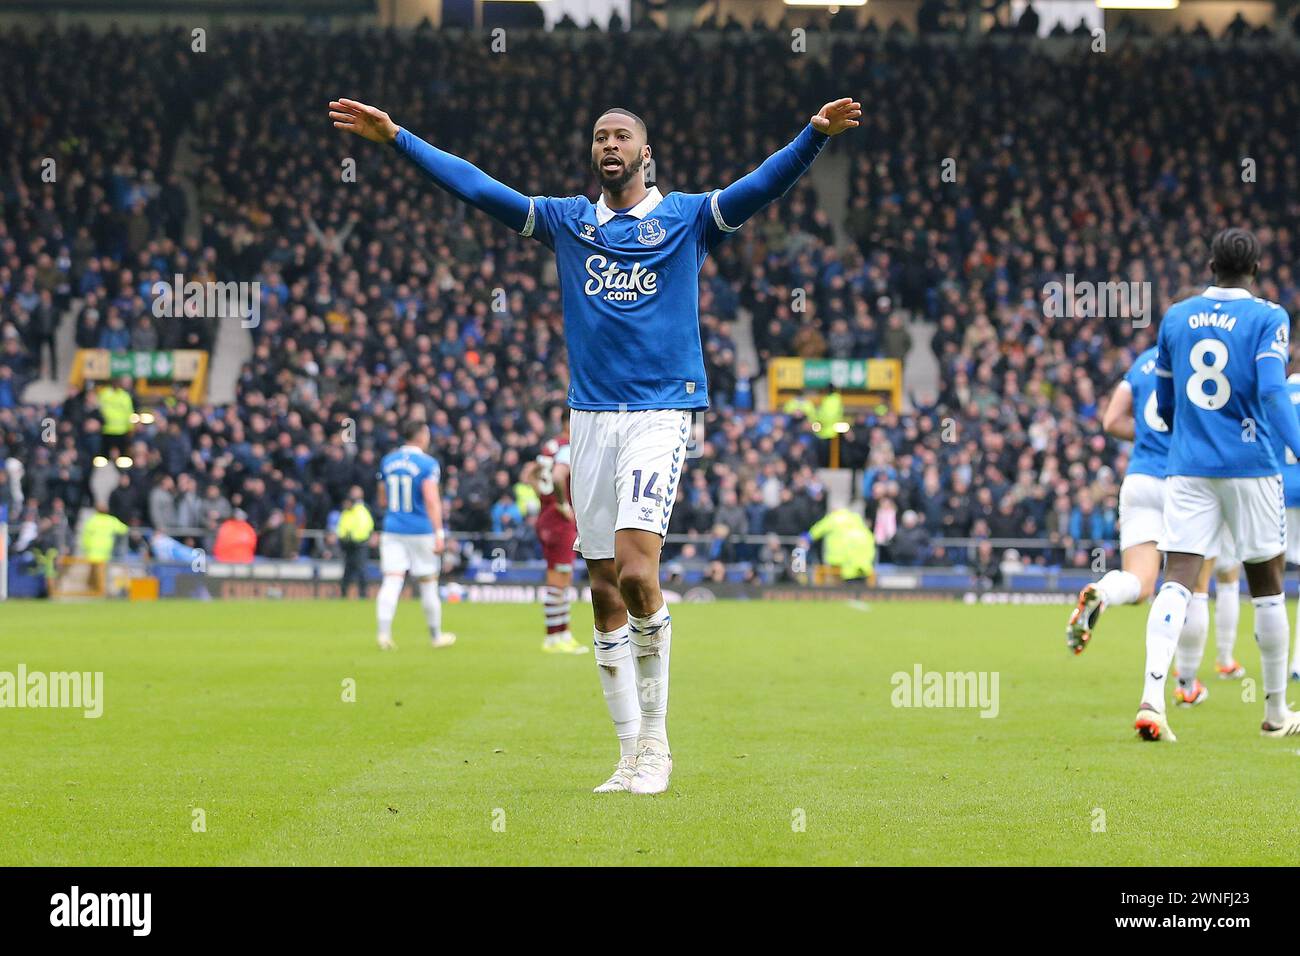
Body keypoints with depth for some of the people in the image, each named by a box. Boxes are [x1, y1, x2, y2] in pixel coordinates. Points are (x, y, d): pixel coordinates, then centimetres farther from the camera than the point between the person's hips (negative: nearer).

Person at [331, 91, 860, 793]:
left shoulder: (687, 218, 4)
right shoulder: (567, 221, 13)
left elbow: (764, 186, -9)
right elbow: (477, 188, 13)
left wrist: (815, 136, -26)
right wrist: (396, 138, 7)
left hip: (660, 413, -4)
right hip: (590, 416, 4)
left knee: (635, 571, -19)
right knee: (604, 590, 3)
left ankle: (656, 739, -5)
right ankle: (632, 754, 10)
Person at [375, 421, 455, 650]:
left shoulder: (387, 461, 8)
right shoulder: (427, 464, -8)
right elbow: (432, 501, -18)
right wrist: (439, 533, -20)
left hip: (392, 529, 3)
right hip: (420, 531, -3)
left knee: (392, 581, -4)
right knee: (428, 583, 9)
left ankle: (384, 632, -21)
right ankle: (436, 635, 21)